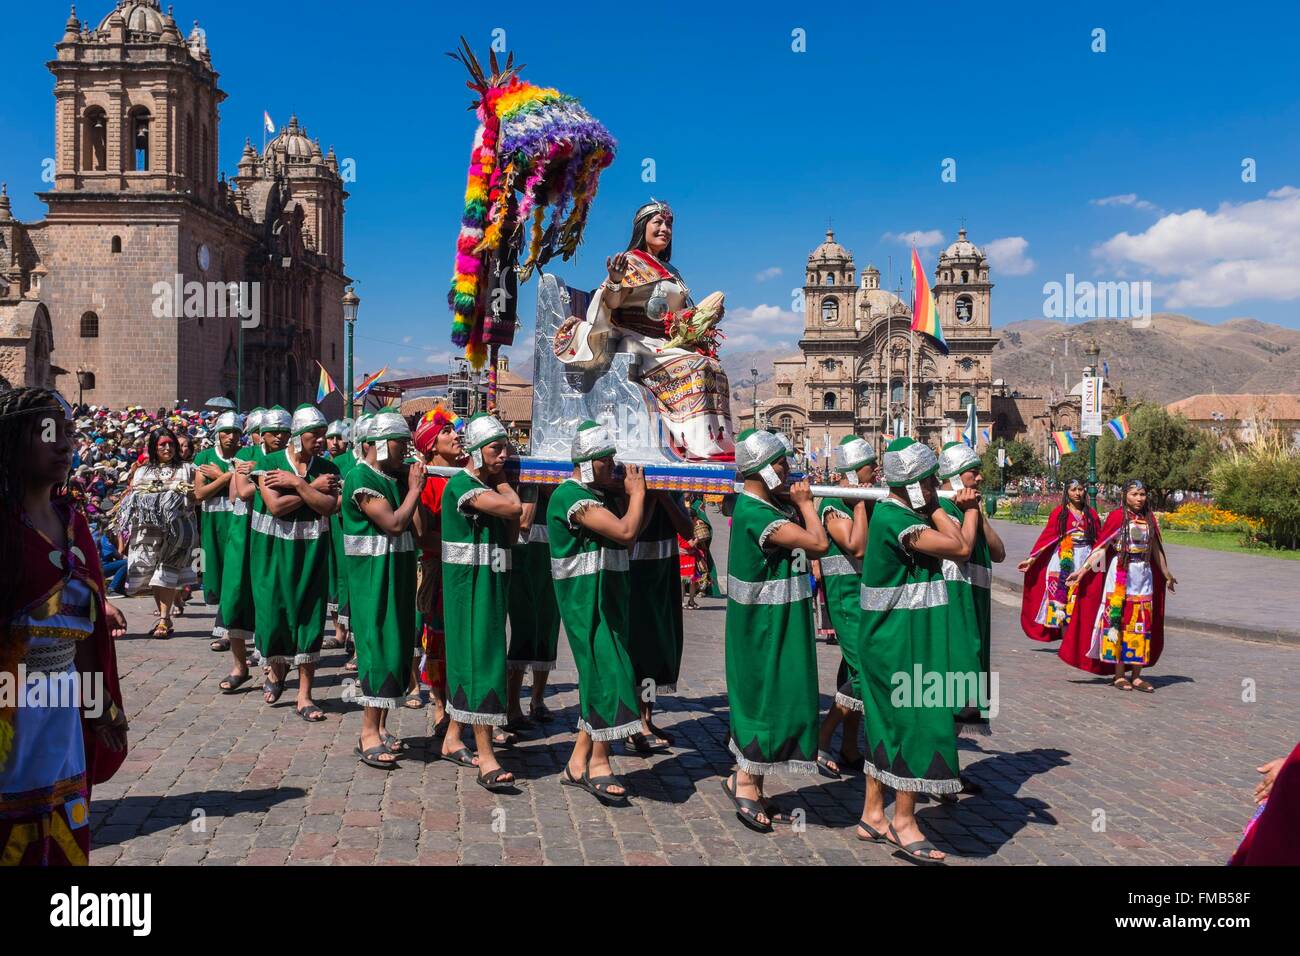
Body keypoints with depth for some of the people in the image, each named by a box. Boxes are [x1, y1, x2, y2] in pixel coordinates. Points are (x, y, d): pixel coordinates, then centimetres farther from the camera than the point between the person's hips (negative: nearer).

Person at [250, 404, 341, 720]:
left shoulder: (327, 469, 3)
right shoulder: (269, 463, -4)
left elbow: (329, 506, -12)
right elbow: (275, 506, -16)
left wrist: (297, 483, -17)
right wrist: (313, 488, -13)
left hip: (311, 552, 2)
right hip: (273, 550, -1)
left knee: (309, 617, 0)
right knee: (274, 612, 5)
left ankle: (304, 696, 8)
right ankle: (277, 671, 37)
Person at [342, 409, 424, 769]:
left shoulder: (400, 474, 11)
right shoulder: (361, 478, -13)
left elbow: (417, 526, 9)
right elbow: (394, 523, -21)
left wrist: (416, 485, -1)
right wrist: (415, 488, -11)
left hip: (399, 570, 8)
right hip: (373, 573, -8)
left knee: (398, 644, 9)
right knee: (378, 643, -8)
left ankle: (380, 726, 19)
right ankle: (368, 734, 0)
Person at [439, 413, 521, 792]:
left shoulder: (492, 487, 13)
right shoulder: (461, 484, -15)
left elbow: (511, 535, 12)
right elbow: (514, 507, -26)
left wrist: (503, 480, 3)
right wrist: (504, 484, -4)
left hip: (492, 580, 9)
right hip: (469, 581, -9)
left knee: (469, 656, 14)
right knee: (479, 657, -10)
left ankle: (453, 737, 27)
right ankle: (485, 758, -9)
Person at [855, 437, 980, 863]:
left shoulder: (899, 513, 11)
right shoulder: (895, 519, -20)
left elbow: (957, 541, 12)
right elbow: (960, 547, -22)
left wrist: (967, 509, 1)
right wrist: (936, 509, -9)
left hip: (894, 637, 10)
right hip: (903, 640, -10)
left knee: (889, 722, 14)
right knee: (917, 721, -1)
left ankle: (872, 815, 24)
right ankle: (903, 821, 11)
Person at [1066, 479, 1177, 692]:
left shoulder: (1148, 518, 9)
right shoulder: (1117, 516, -6)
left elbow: (1155, 548, 20)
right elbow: (1101, 547, -9)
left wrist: (1166, 573, 28)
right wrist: (1082, 569, -16)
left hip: (1144, 576, 5)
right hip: (1120, 575, -5)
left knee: (1141, 624, 6)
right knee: (1118, 621, -1)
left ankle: (1136, 675, 13)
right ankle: (1119, 675, 5)